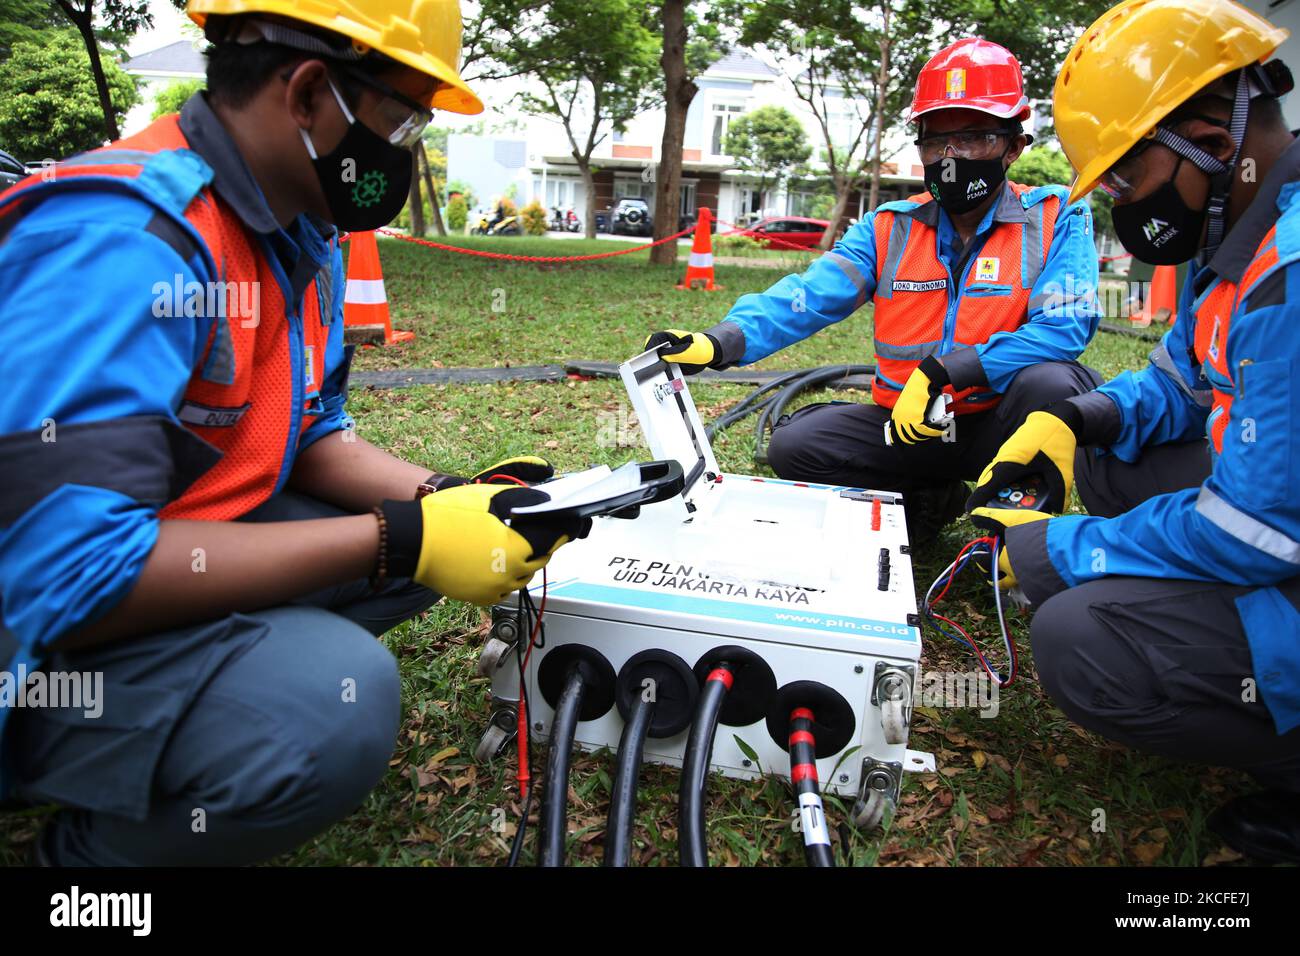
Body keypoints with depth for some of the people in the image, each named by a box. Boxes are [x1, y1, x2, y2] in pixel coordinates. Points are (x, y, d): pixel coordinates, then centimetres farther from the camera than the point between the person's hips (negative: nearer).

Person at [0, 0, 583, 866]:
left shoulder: (305, 237, 2)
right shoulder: (125, 241, -27)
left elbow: (310, 432, 8)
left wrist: (450, 500, -10)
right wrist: (400, 539, -29)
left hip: (150, 544, 8)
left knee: (428, 551, 2)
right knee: (335, 702, -31)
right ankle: (89, 846, 0)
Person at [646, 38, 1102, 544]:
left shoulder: (1056, 219, -4)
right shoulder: (891, 228, 2)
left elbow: (1066, 325, -19)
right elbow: (809, 295, -13)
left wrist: (942, 371, -27)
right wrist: (723, 341, -32)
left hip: (1000, 425, -3)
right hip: (910, 425, 3)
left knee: (1051, 380, -33)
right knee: (794, 445, -13)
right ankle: (928, 503, 6)